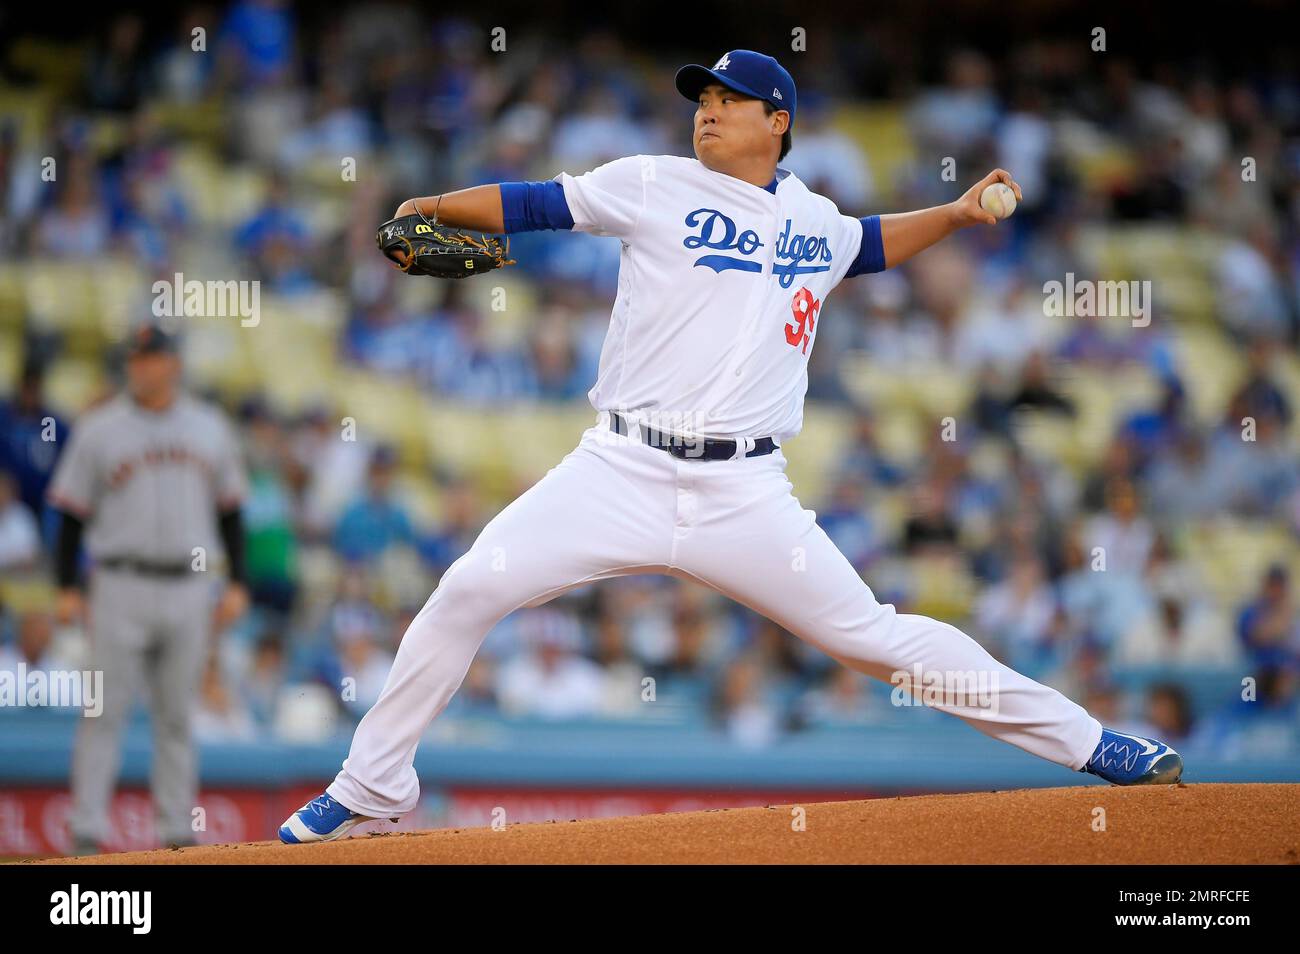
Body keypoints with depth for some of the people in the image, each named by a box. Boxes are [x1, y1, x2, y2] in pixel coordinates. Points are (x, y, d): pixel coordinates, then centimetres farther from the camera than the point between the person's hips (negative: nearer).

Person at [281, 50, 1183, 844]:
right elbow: (537, 203, 3)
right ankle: (371, 788, 0)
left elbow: (866, 243, 37)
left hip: (744, 496, 1)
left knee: (873, 635, -1)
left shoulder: (813, 218, 15)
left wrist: (955, 215, 26)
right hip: (623, 475, -1)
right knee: (469, 592, -14)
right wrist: (431, 208, -7)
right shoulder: (656, 187, 4)